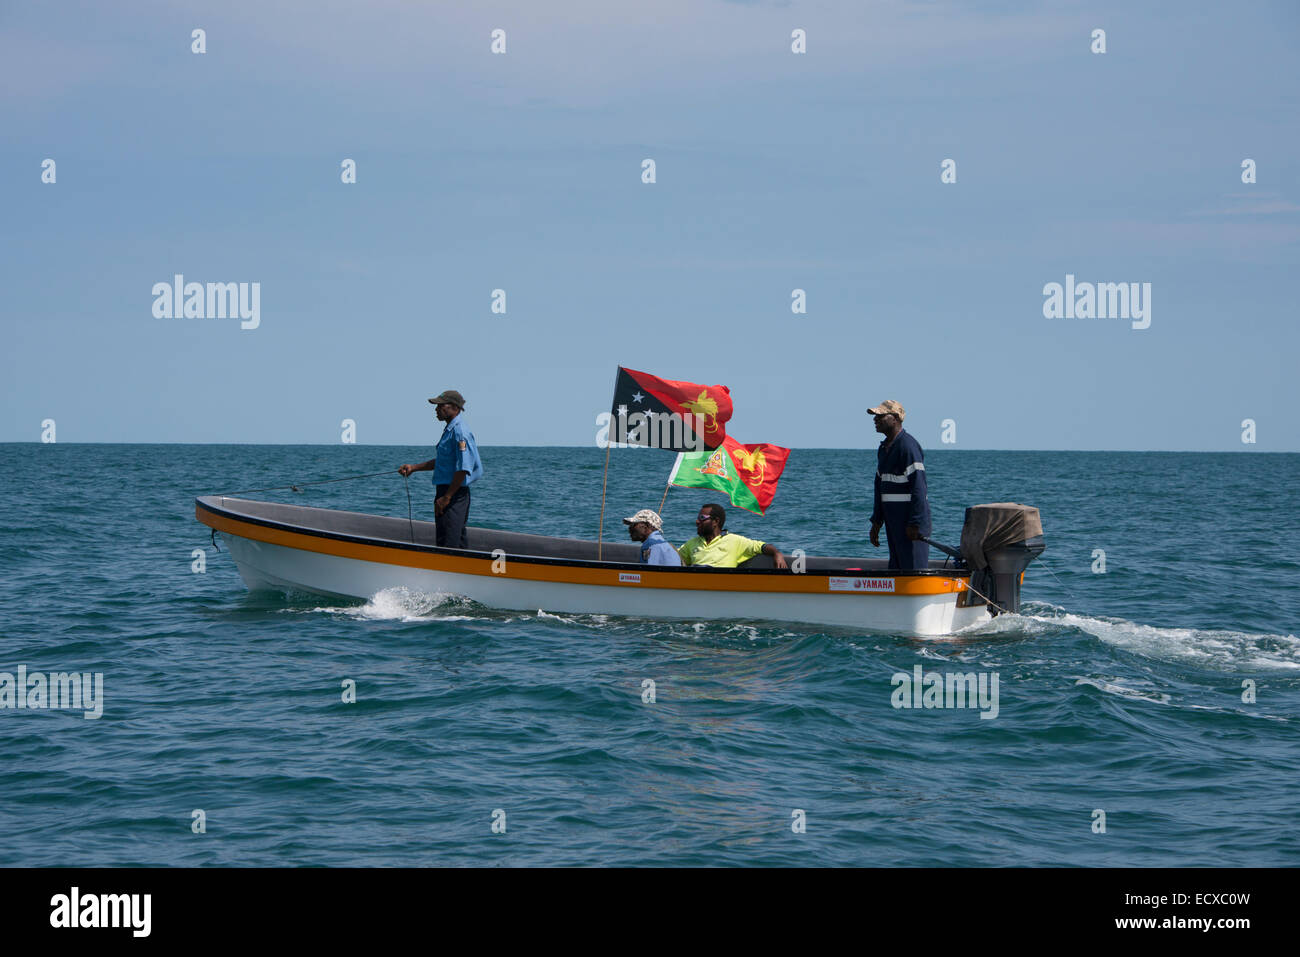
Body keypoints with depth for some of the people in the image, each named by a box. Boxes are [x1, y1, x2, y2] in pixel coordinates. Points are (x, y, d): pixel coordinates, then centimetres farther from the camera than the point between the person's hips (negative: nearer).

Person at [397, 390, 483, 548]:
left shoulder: (460, 432, -17)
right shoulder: (450, 430, 17)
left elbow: (463, 469, -22)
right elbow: (440, 462, 27)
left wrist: (446, 498, -22)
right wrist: (413, 468, 21)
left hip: (454, 494, -11)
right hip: (447, 493, 11)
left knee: (448, 544, -12)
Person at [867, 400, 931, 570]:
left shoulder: (908, 446, -14)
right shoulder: (884, 448, 16)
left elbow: (918, 486, -19)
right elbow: (880, 486, 22)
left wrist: (915, 524, -23)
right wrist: (876, 521, 19)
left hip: (910, 518, -10)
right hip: (893, 522, 10)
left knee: (914, 569, -10)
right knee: (896, 568, 10)